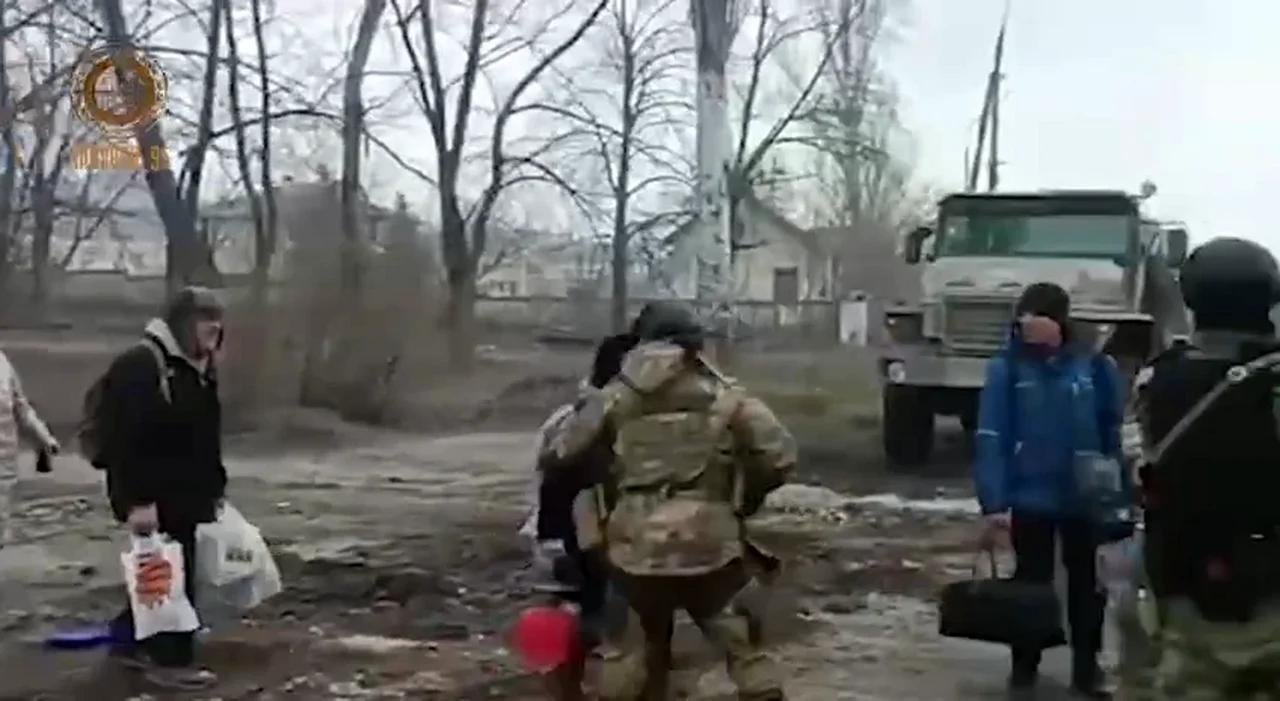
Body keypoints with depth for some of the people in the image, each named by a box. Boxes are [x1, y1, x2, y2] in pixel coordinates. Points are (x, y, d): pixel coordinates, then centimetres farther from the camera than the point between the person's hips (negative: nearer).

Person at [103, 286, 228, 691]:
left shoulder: (196, 369, 14)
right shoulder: (139, 366, -18)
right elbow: (126, 440, -23)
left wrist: (214, 488, 19)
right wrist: (136, 500, -27)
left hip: (185, 495, 9)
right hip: (154, 499, -9)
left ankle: (133, 643, 30)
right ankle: (171, 661, 5)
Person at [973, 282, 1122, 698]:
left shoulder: (1094, 366, -7)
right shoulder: (1007, 368, -10)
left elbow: (1113, 434, 0)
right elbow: (990, 439, -12)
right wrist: (993, 503, -19)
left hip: (1085, 499, 1)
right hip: (1029, 498, -1)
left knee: (1087, 584, 13)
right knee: (1031, 582, 13)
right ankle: (1024, 664, 28)